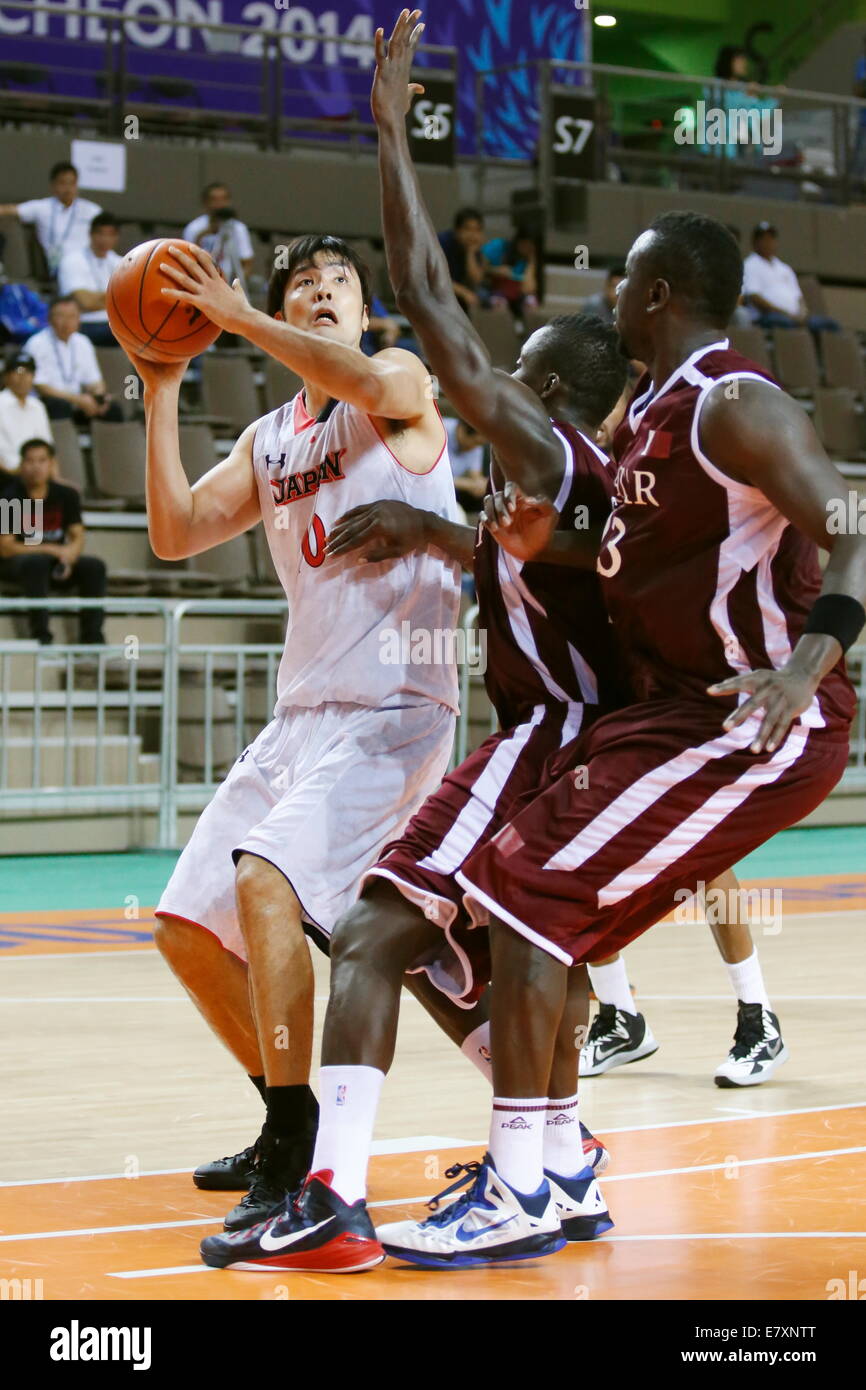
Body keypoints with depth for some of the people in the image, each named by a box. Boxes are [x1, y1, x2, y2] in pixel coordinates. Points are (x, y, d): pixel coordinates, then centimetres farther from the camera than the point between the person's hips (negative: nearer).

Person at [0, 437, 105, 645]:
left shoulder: (66, 495, 0)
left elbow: (77, 537, 3)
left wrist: (69, 554, -22)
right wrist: (53, 550, -18)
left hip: (56, 566, 5)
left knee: (94, 566, -19)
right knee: (37, 562, -37)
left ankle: (92, 636, -16)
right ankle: (40, 635, -33)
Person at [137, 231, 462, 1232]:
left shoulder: (404, 382, -1)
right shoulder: (267, 440, 18)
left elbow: (367, 382, -26)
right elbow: (175, 533, 7)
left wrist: (234, 315, -25)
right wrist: (162, 390, 1)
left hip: (394, 706, -8)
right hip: (302, 710, 8)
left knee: (266, 878, -29)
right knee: (186, 928, 8)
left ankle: (296, 1163, -26)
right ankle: (288, 1123, 25)